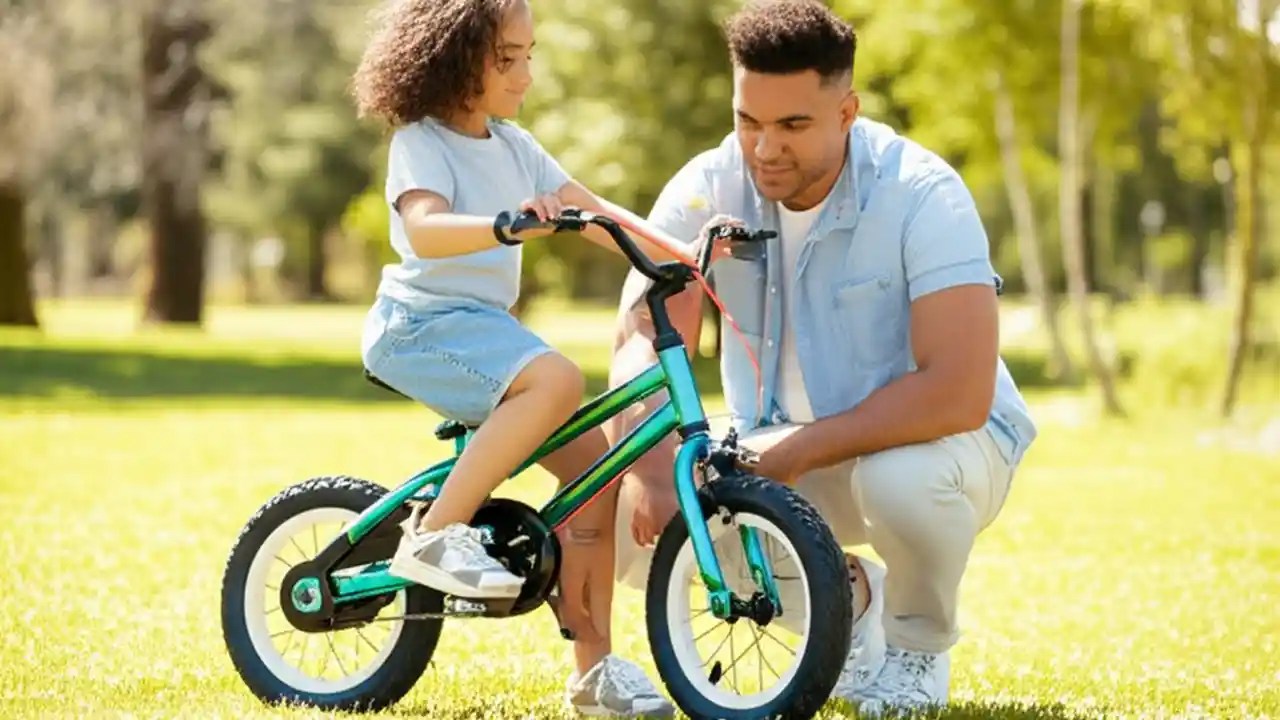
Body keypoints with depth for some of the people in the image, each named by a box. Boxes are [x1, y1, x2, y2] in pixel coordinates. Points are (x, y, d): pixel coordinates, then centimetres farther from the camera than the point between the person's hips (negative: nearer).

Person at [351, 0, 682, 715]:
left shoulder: (515, 147, 12)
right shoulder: (421, 144, -11)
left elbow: (595, 213, 9)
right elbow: (425, 228, -31)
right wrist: (506, 227, -48)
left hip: (486, 326, 8)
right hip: (419, 326, -8)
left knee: (593, 458, -5)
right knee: (557, 380, -32)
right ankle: (435, 534, -23)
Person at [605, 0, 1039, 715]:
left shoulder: (921, 195, -24)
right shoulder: (709, 188, -12)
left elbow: (959, 393, -32)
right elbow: (643, 339, -19)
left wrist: (799, 451, -32)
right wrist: (652, 469, -38)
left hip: (926, 441, -5)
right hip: (781, 456, 5)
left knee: (902, 478, -39)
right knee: (631, 522, -17)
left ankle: (918, 645, -3)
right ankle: (846, 598, 10)